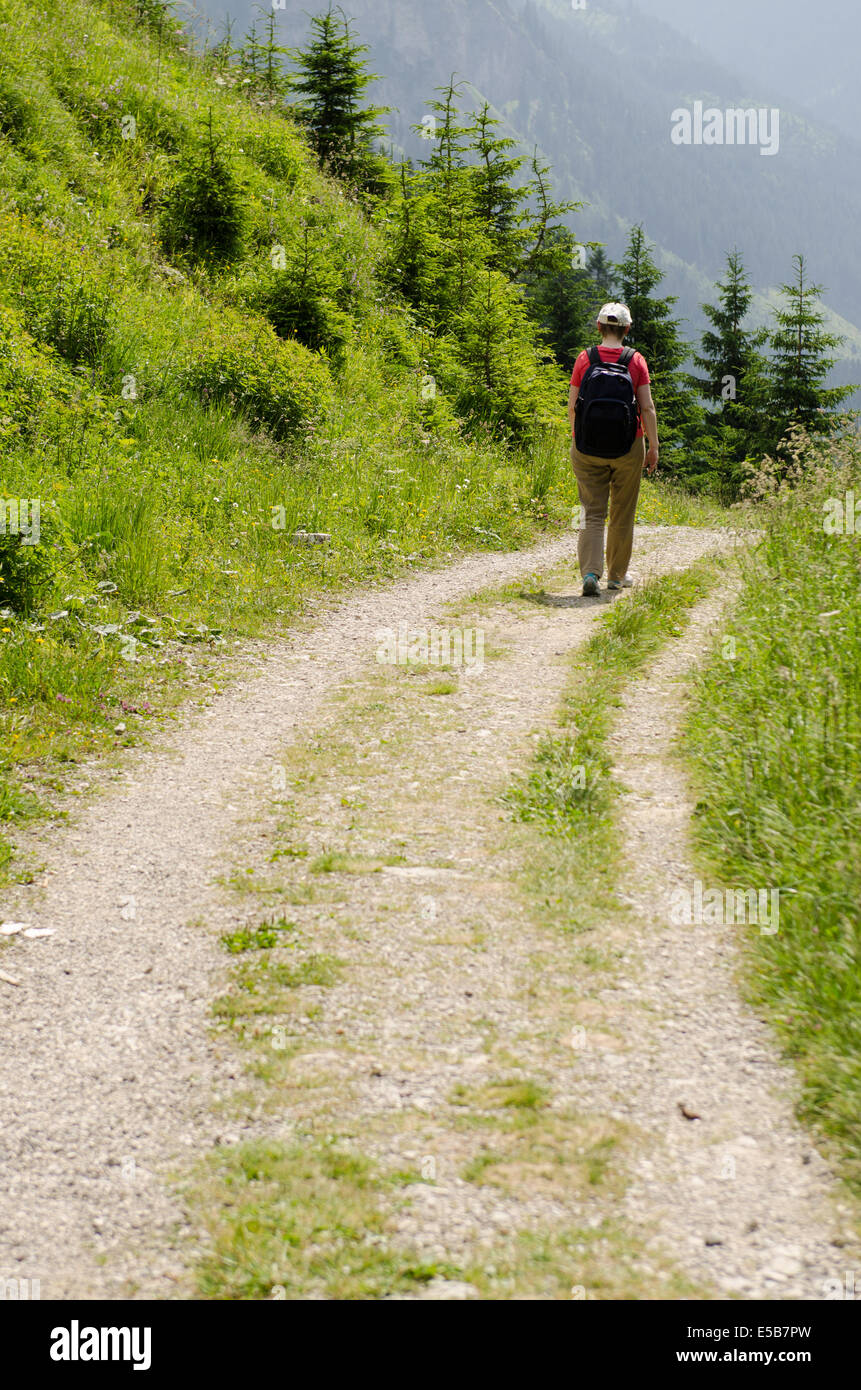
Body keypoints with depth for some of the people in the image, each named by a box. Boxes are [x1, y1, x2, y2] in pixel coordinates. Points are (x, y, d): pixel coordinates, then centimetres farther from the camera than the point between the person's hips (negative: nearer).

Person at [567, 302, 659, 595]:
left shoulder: (584, 360, 0)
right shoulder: (636, 361, -3)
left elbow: (572, 407, 2)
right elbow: (647, 408, -4)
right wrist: (653, 447, 3)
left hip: (588, 447, 1)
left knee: (592, 511, 2)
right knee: (622, 513, 12)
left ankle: (590, 571, -16)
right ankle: (617, 574, 21)